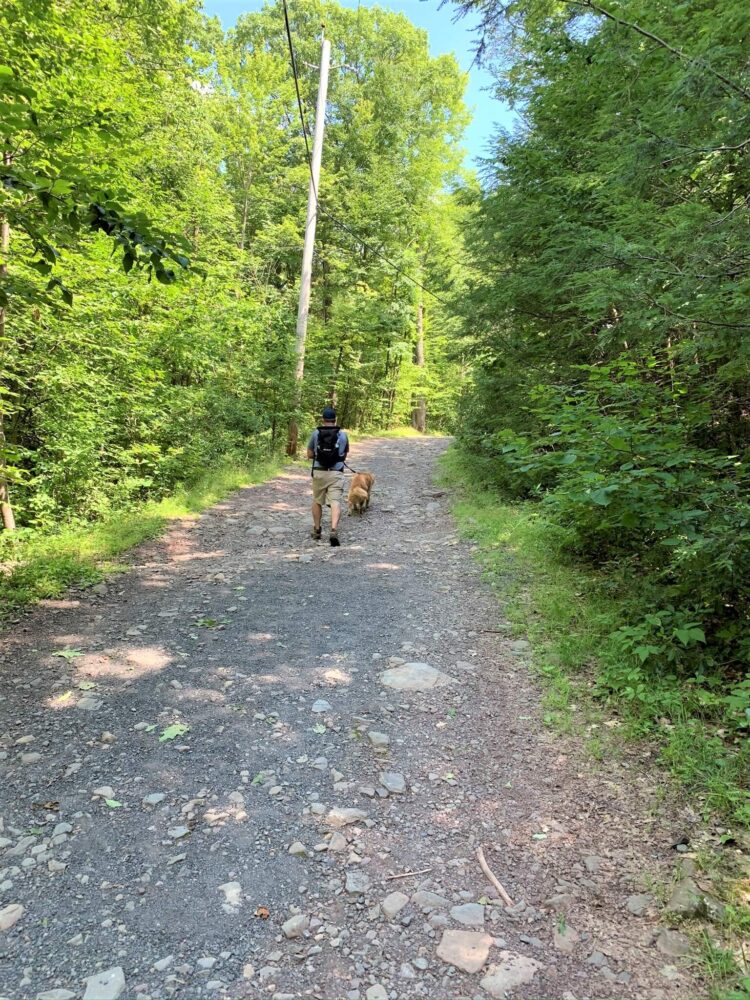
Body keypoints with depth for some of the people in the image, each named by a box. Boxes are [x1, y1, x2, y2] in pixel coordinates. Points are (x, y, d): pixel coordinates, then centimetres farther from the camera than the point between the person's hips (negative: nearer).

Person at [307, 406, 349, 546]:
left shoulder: (315, 434, 0)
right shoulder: (343, 435, 2)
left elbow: (309, 455, 6)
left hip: (319, 472, 1)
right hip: (336, 473, -1)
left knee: (317, 501, 17)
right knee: (335, 502, -6)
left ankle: (316, 530, 26)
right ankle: (334, 530, -23)